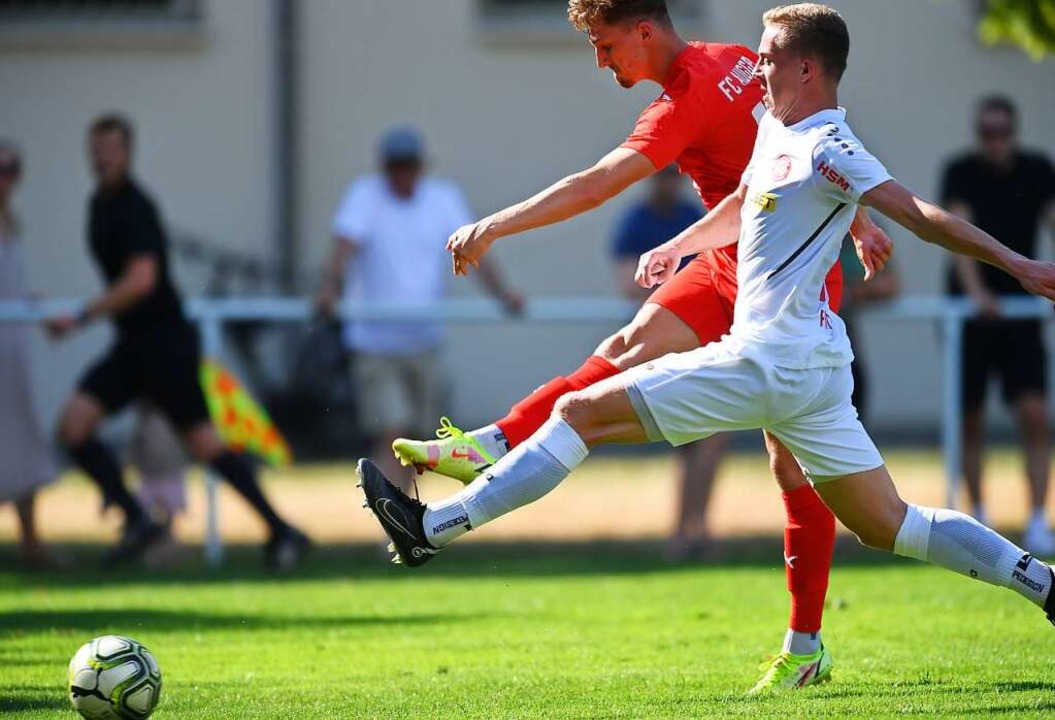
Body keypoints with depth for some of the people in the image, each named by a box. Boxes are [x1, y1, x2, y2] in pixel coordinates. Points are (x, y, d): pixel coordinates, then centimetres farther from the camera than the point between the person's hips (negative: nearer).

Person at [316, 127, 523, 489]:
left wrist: (502, 292, -22)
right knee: (391, 436, -15)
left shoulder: (444, 198, 4)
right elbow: (344, 246, -21)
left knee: (413, 439, 12)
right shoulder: (365, 195, -6)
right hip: (375, 342, -4)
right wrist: (330, 289, -39)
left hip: (424, 340, 4)